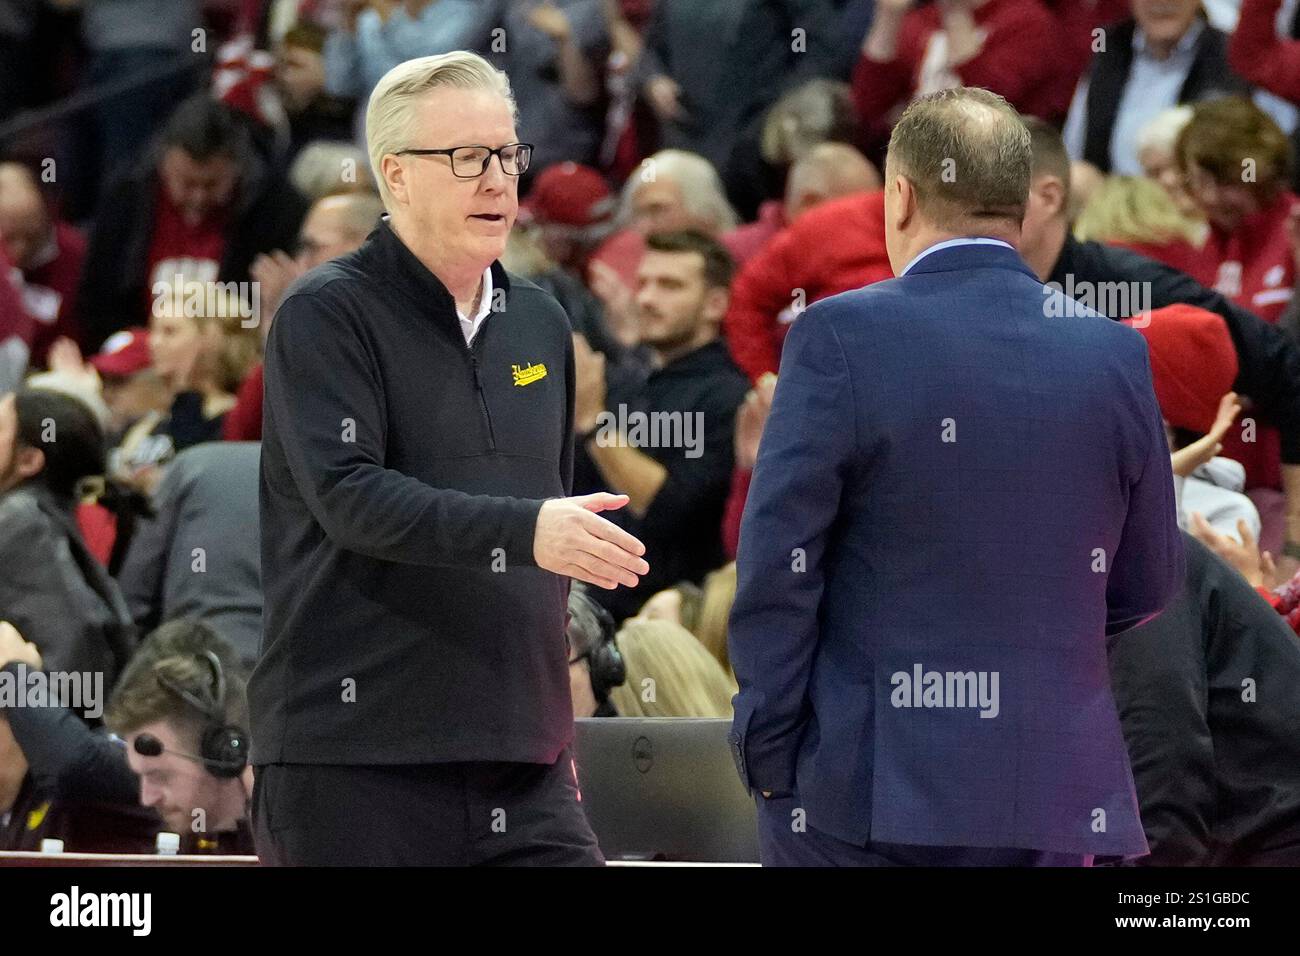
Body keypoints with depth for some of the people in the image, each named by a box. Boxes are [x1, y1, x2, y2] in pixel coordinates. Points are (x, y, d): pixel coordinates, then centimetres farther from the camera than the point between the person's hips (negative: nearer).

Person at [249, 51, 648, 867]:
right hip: (353, 764, -6)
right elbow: (348, 495, -18)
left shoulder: (539, 324, 16)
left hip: (521, 769, 6)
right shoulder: (327, 317, -5)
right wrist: (526, 529, -30)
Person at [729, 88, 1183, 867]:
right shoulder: (1116, 356, 3)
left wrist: (767, 753, 1)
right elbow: (1146, 584, 12)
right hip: (1052, 799, 3)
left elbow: (778, 567, -8)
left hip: (864, 791, -3)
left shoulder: (841, 338, -8)